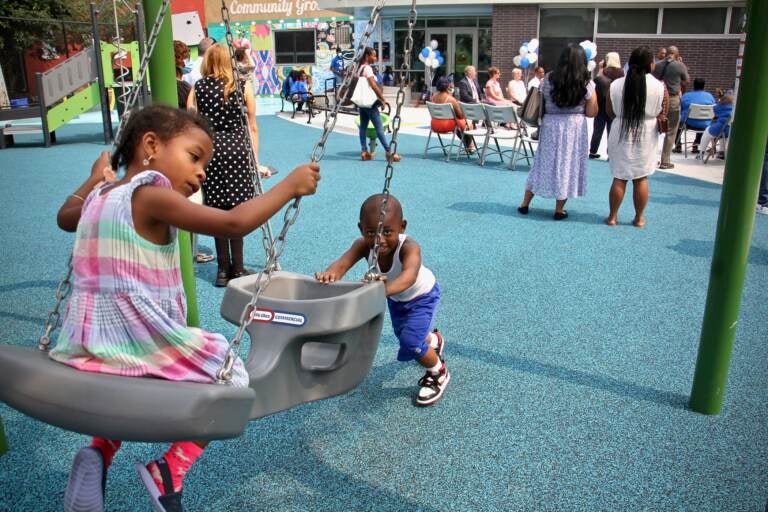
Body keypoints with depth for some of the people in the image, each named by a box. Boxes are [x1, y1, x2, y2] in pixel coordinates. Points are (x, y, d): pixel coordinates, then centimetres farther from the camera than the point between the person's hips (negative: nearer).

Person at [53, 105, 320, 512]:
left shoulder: (98, 196, 11)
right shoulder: (150, 195, -15)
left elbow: (65, 217, 35)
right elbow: (233, 223, -25)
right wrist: (290, 185, -15)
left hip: (88, 341, 9)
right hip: (136, 341, -9)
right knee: (232, 377, 11)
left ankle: (100, 451, 17)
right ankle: (169, 471, 3)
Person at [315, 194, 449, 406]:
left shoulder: (409, 247, -45)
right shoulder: (364, 245, -34)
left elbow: (409, 276, -64)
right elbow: (343, 262, -50)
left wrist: (387, 288, -84)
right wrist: (329, 274, -73)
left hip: (422, 295, -5)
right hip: (397, 298, 6)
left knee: (410, 341, -17)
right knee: (402, 335, 22)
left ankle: (439, 374, 14)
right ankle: (433, 340, 58)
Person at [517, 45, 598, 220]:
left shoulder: (548, 80, -2)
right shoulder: (587, 83, -6)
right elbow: (591, 113, -2)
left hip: (550, 126, 2)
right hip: (575, 128, -2)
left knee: (544, 163, 12)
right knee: (568, 165, 8)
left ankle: (525, 204, 18)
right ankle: (559, 210, 13)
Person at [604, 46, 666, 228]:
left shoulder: (615, 85, -6)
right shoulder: (659, 87, -9)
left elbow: (610, 113, 4)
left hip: (621, 137, 1)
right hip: (646, 138, 0)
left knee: (619, 178, 7)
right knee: (641, 178, 9)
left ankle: (612, 216, 13)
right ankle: (639, 218, 17)